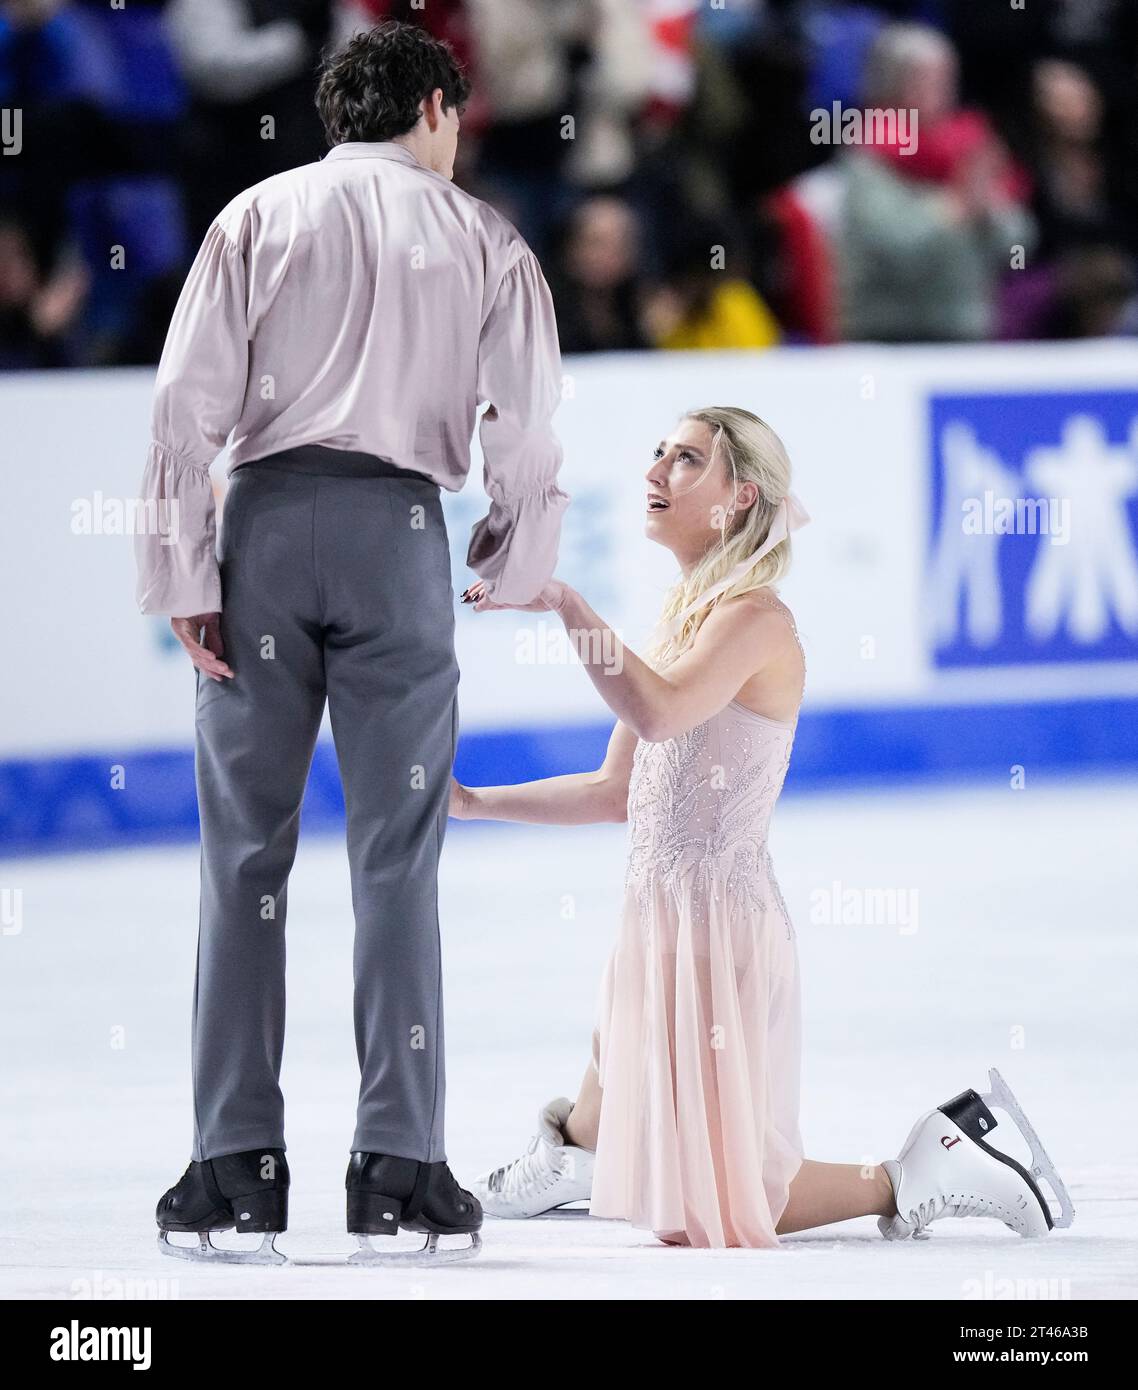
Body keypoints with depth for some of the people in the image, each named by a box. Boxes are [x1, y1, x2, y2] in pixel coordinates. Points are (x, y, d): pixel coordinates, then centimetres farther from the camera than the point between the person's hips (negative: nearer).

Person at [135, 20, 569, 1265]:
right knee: (395, 857, 1)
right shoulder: (481, 239, 10)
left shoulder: (260, 216, 10)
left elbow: (189, 400, 0)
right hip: (400, 528, 0)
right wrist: (512, 570, 19)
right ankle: (397, 1168, -4)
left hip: (268, 518, 1)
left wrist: (184, 579, 0)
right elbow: (527, 428, 4)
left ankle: (237, 1166, -1)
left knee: (246, 851, 3)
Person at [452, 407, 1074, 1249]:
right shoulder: (683, 618, 14)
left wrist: (565, 602, -28)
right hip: (657, 917, 8)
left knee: (706, 1212, -5)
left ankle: (915, 1180, 7)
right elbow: (618, 791, 20)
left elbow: (656, 711, -33)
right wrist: (476, 804, 20)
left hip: (720, 922, -8)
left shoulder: (756, 619, -12)